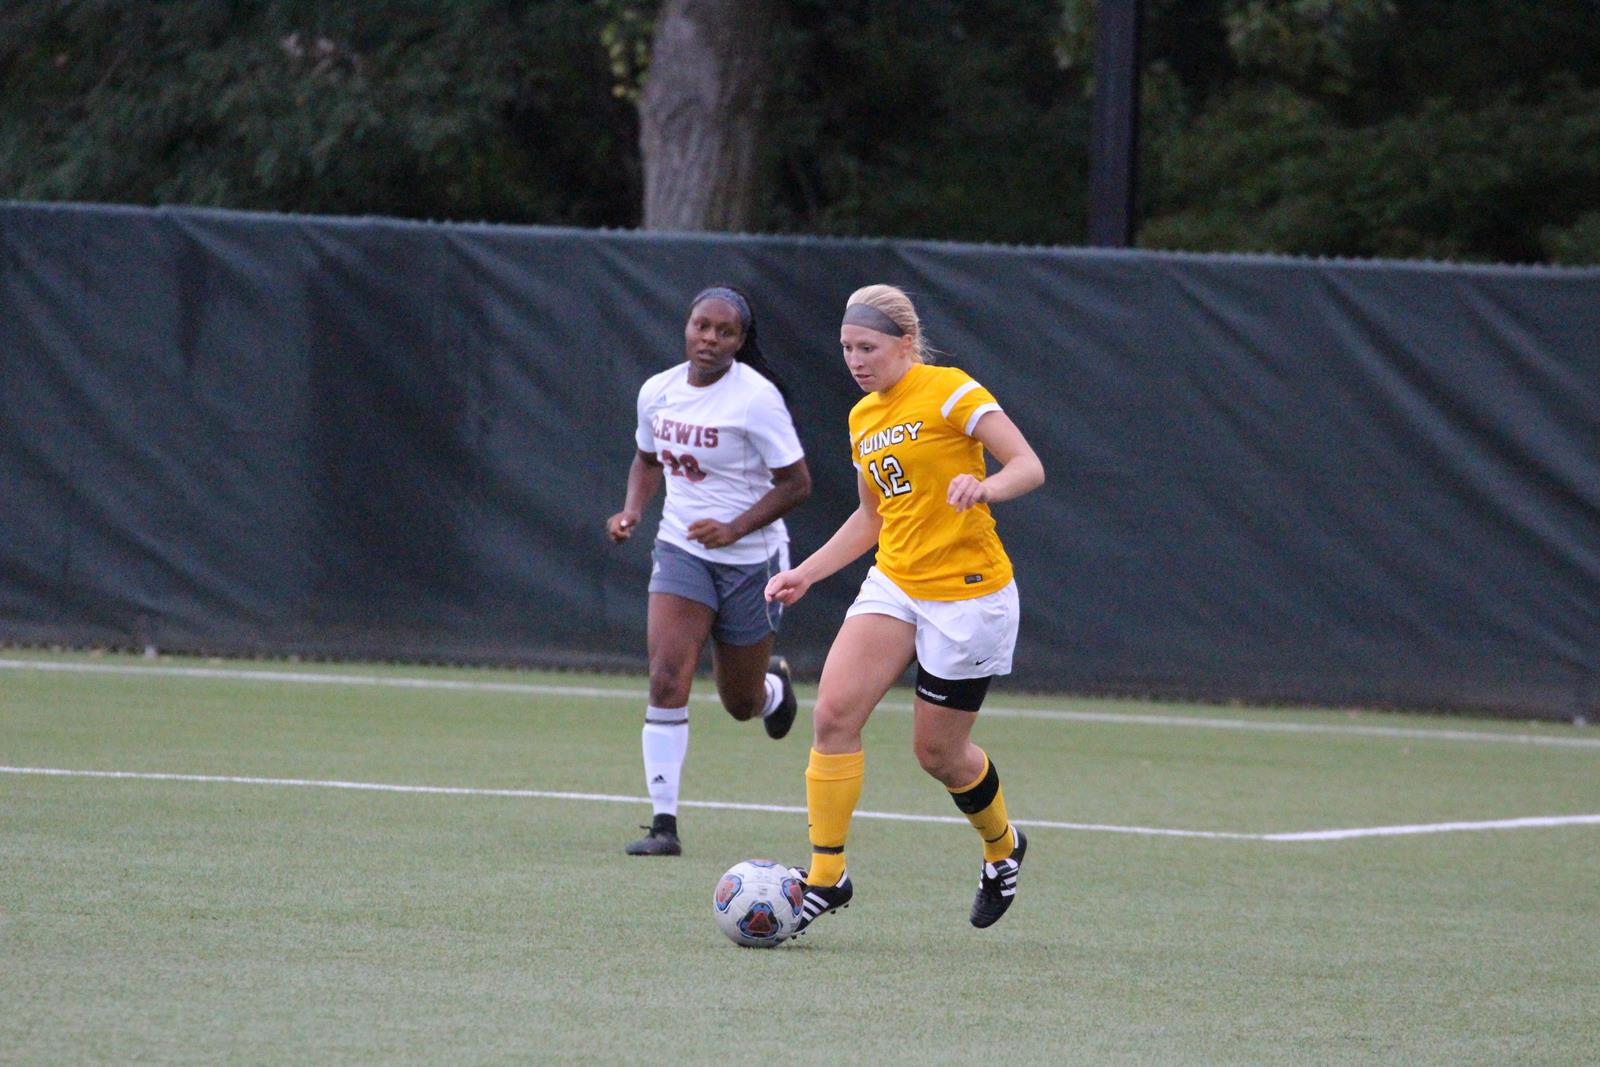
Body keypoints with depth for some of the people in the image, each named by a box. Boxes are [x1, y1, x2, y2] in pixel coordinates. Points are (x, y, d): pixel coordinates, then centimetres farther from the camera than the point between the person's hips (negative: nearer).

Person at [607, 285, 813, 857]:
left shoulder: (756, 397, -15)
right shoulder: (658, 391, 0)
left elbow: (795, 482, -13)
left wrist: (734, 528, -24)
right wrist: (632, 510, 0)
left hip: (748, 559, -3)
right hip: (681, 550, 3)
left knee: (742, 702, 11)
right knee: (667, 678, -18)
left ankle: (774, 685, 51)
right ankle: (664, 823, -16)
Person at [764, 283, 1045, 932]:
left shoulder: (949, 392, -10)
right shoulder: (863, 417, 12)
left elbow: (1029, 466, -16)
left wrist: (985, 487, -37)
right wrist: (807, 573, 15)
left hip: (968, 592, -6)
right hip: (894, 585, 6)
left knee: (938, 752, 3)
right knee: (834, 710, -16)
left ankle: (1002, 847, 35)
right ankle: (826, 876, -12)